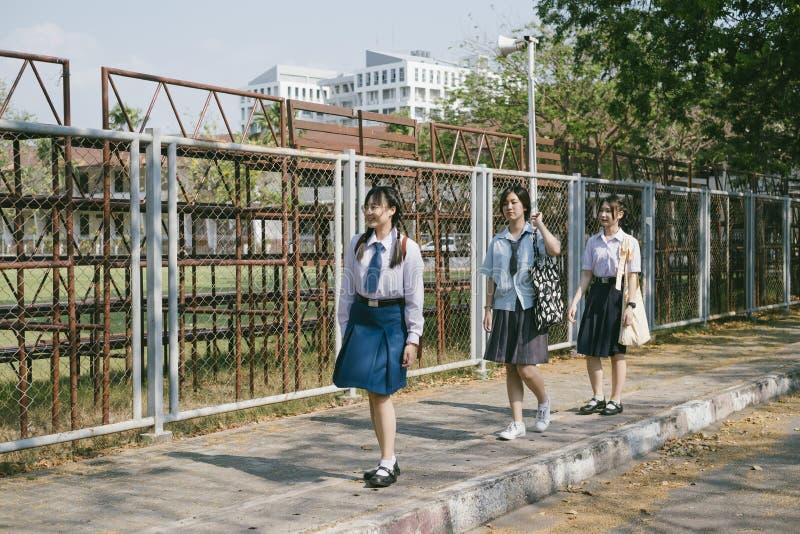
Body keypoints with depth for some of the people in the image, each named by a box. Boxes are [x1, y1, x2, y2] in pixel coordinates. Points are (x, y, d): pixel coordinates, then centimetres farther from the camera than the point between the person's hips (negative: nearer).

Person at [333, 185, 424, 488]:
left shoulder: (407, 248, -6)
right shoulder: (357, 244, 5)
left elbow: (414, 297, -4)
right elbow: (347, 290, 10)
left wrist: (413, 339, -7)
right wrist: (345, 329, 8)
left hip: (391, 319, -4)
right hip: (362, 317, 5)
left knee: (381, 392, -5)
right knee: (371, 392, 8)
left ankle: (387, 465, 6)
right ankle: (389, 460, 20)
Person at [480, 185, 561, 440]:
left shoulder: (535, 235, 0)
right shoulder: (498, 241, 11)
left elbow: (555, 249, -22)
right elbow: (491, 278, 12)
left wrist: (539, 224, -12)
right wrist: (488, 308, 6)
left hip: (529, 307, -4)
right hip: (504, 308, 4)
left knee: (526, 368, -9)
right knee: (510, 368, 5)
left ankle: (544, 402, 21)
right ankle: (517, 423, 13)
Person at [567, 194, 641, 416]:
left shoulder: (629, 242, -3)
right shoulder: (593, 242, 9)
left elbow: (632, 277, -6)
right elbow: (586, 275, 8)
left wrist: (630, 305, -14)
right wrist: (574, 302, 1)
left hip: (617, 294, -4)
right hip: (597, 293, 4)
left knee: (616, 351, 4)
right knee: (589, 349, 3)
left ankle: (616, 400, 14)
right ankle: (598, 398, 16)